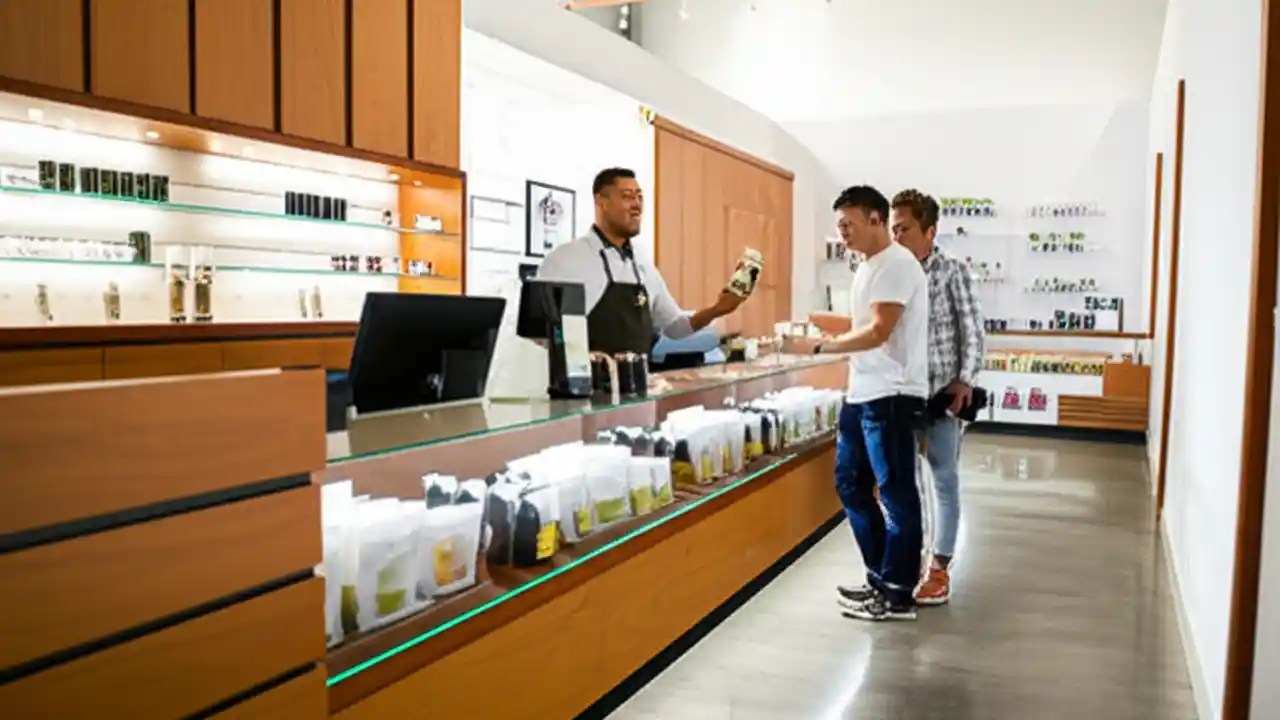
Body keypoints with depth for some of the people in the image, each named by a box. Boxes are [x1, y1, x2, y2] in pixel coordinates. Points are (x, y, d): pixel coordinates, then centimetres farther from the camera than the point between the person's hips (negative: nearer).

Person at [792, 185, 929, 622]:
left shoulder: (896, 265, -13)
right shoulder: (867, 268, 18)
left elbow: (877, 332, -20)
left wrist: (819, 347, -17)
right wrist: (824, 329, 10)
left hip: (891, 396, -10)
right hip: (861, 394, 10)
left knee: (895, 494, -1)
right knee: (851, 485, 14)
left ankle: (897, 596, 9)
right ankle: (882, 579, 26)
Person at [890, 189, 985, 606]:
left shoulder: (953, 271, -6)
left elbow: (973, 332, -5)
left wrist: (965, 381, -12)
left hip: (942, 391, -4)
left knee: (944, 481, 5)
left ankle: (940, 571, 13)